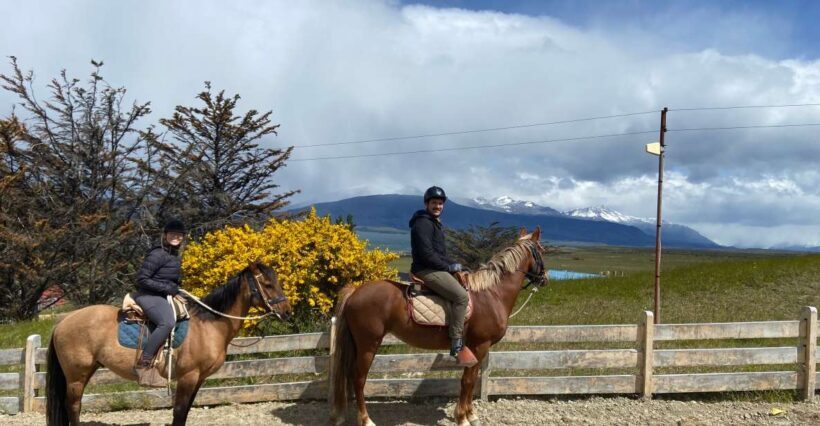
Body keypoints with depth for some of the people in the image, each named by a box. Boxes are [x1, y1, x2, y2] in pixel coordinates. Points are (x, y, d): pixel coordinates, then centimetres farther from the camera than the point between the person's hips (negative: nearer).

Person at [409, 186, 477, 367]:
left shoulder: (434, 223, 20)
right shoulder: (423, 223, -13)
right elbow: (426, 254, -21)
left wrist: (452, 264, 7)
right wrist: (448, 266, -13)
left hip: (436, 269, 11)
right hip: (426, 270, -11)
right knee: (461, 296, -23)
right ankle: (457, 345, -22)